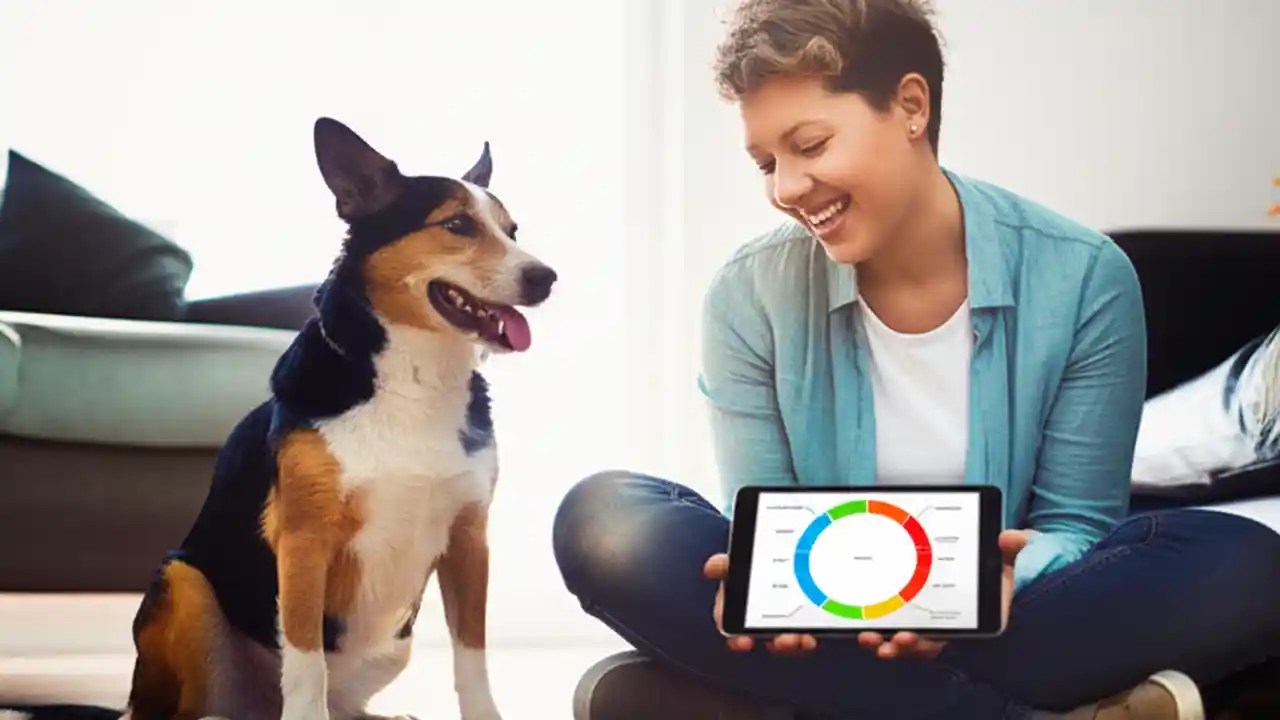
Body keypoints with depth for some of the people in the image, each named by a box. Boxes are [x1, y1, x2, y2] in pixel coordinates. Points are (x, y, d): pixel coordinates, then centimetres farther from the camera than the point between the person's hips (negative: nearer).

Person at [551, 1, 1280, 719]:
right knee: (605, 523, -28)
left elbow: (1074, 524, -6)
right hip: (818, 630, 2)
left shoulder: (1083, 278, -8)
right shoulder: (750, 295, -5)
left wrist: (1000, 580, -30)